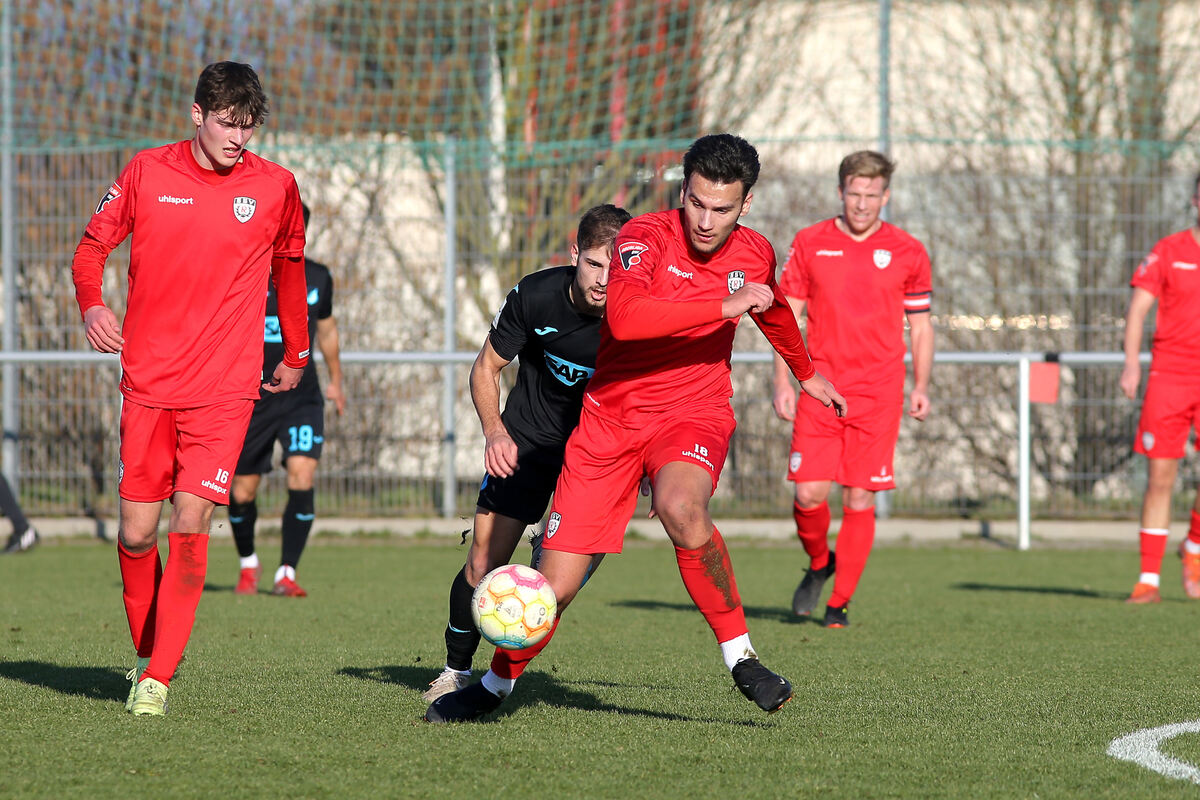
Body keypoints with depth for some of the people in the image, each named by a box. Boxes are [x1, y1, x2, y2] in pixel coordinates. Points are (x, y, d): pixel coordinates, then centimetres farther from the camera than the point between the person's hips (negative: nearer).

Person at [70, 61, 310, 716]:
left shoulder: (275, 188, 2)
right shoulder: (146, 172, 1)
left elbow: (289, 268, 18)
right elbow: (93, 245, 10)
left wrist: (296, 354, 24)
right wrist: (92, 304, -10)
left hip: (224, 388, -1)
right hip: (147, 379, 1)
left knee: (190, 525, -13)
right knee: (137, 532, 0)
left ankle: (159, 677, -6)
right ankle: (146, 654, 23)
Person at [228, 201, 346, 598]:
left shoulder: (317, 278, 3)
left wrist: (336, 380, 30)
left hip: (302, 397, 1)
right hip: (251, 398, -1)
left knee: (302, 476, -19)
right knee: (242, 493, 5)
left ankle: (286, 573, -12)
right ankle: (248, 563, 34)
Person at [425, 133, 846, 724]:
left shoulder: (755, 256, 2)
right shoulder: (645, 238, -14)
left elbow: (773, 313, 27)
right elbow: (625, 317, -34)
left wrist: (807, 374, 44)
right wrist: (726, 306, -30)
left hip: (694, 414, 1)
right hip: (610, 417, -1)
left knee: (681, 508, -36)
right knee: (556, 584, -3)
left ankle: (741, 659, -21)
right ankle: (496, 685, 26)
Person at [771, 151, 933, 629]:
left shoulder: (907, 253, 5)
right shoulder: (810, 244, 5)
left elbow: (920, 325, 11)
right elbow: (787, 316, 8)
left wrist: (920, 387, 0)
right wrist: (782, 383, 0)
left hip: (878, 393, 0)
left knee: (860, 499, -3)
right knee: (809, 492, -8)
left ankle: (839, 603, 8)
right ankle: (818, 563, 23)